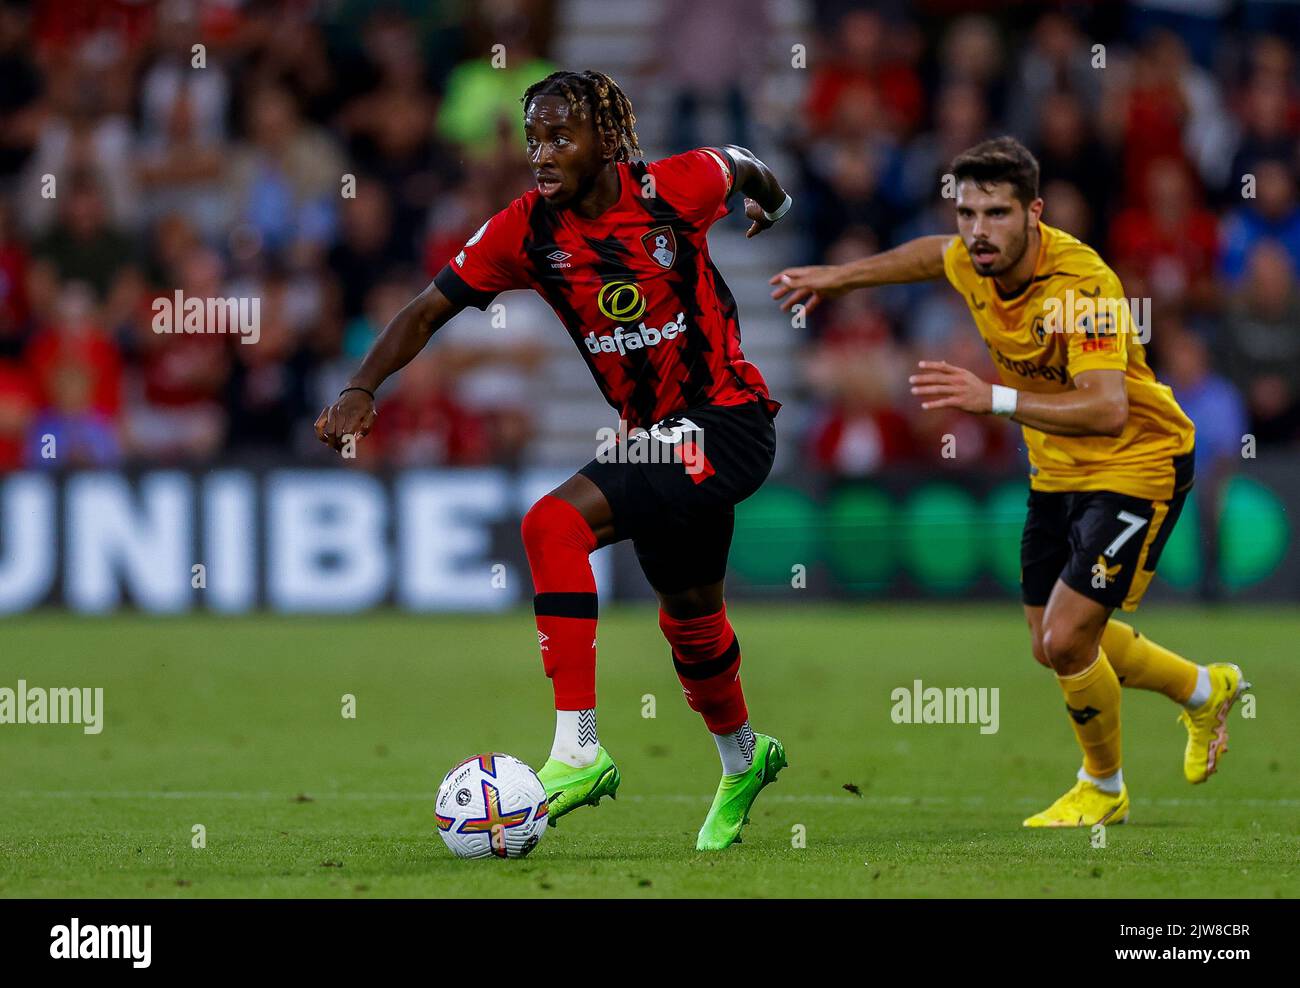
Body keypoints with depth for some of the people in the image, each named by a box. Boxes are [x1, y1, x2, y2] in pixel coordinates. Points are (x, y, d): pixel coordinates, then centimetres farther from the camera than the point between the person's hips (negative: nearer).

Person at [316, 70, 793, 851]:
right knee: (689, 617, 23)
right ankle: (745, 760, 52)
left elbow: (742, 167, 6)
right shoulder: (527, 230, -8)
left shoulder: (675, 188, -17)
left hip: (727, 424, -6)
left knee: (556, 524, -26)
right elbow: (428, 311, -5)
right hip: (653, 434, 6)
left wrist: (770, 201, 30)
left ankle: (578, 752, -26)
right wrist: (364, 387, -23)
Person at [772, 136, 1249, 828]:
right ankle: (1204, 690, 41)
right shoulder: (973, 262, -9)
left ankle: (1104, 788, 15)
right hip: (1057, 471, 8)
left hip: (1137, 467, -8)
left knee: (1065, 640, -14)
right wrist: (840, 277, 24)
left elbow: (1108, 409, -42)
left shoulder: (1082, 284, -31)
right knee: (1054, 646, 14)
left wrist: (994, 399, -49)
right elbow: (933, 255, 18)